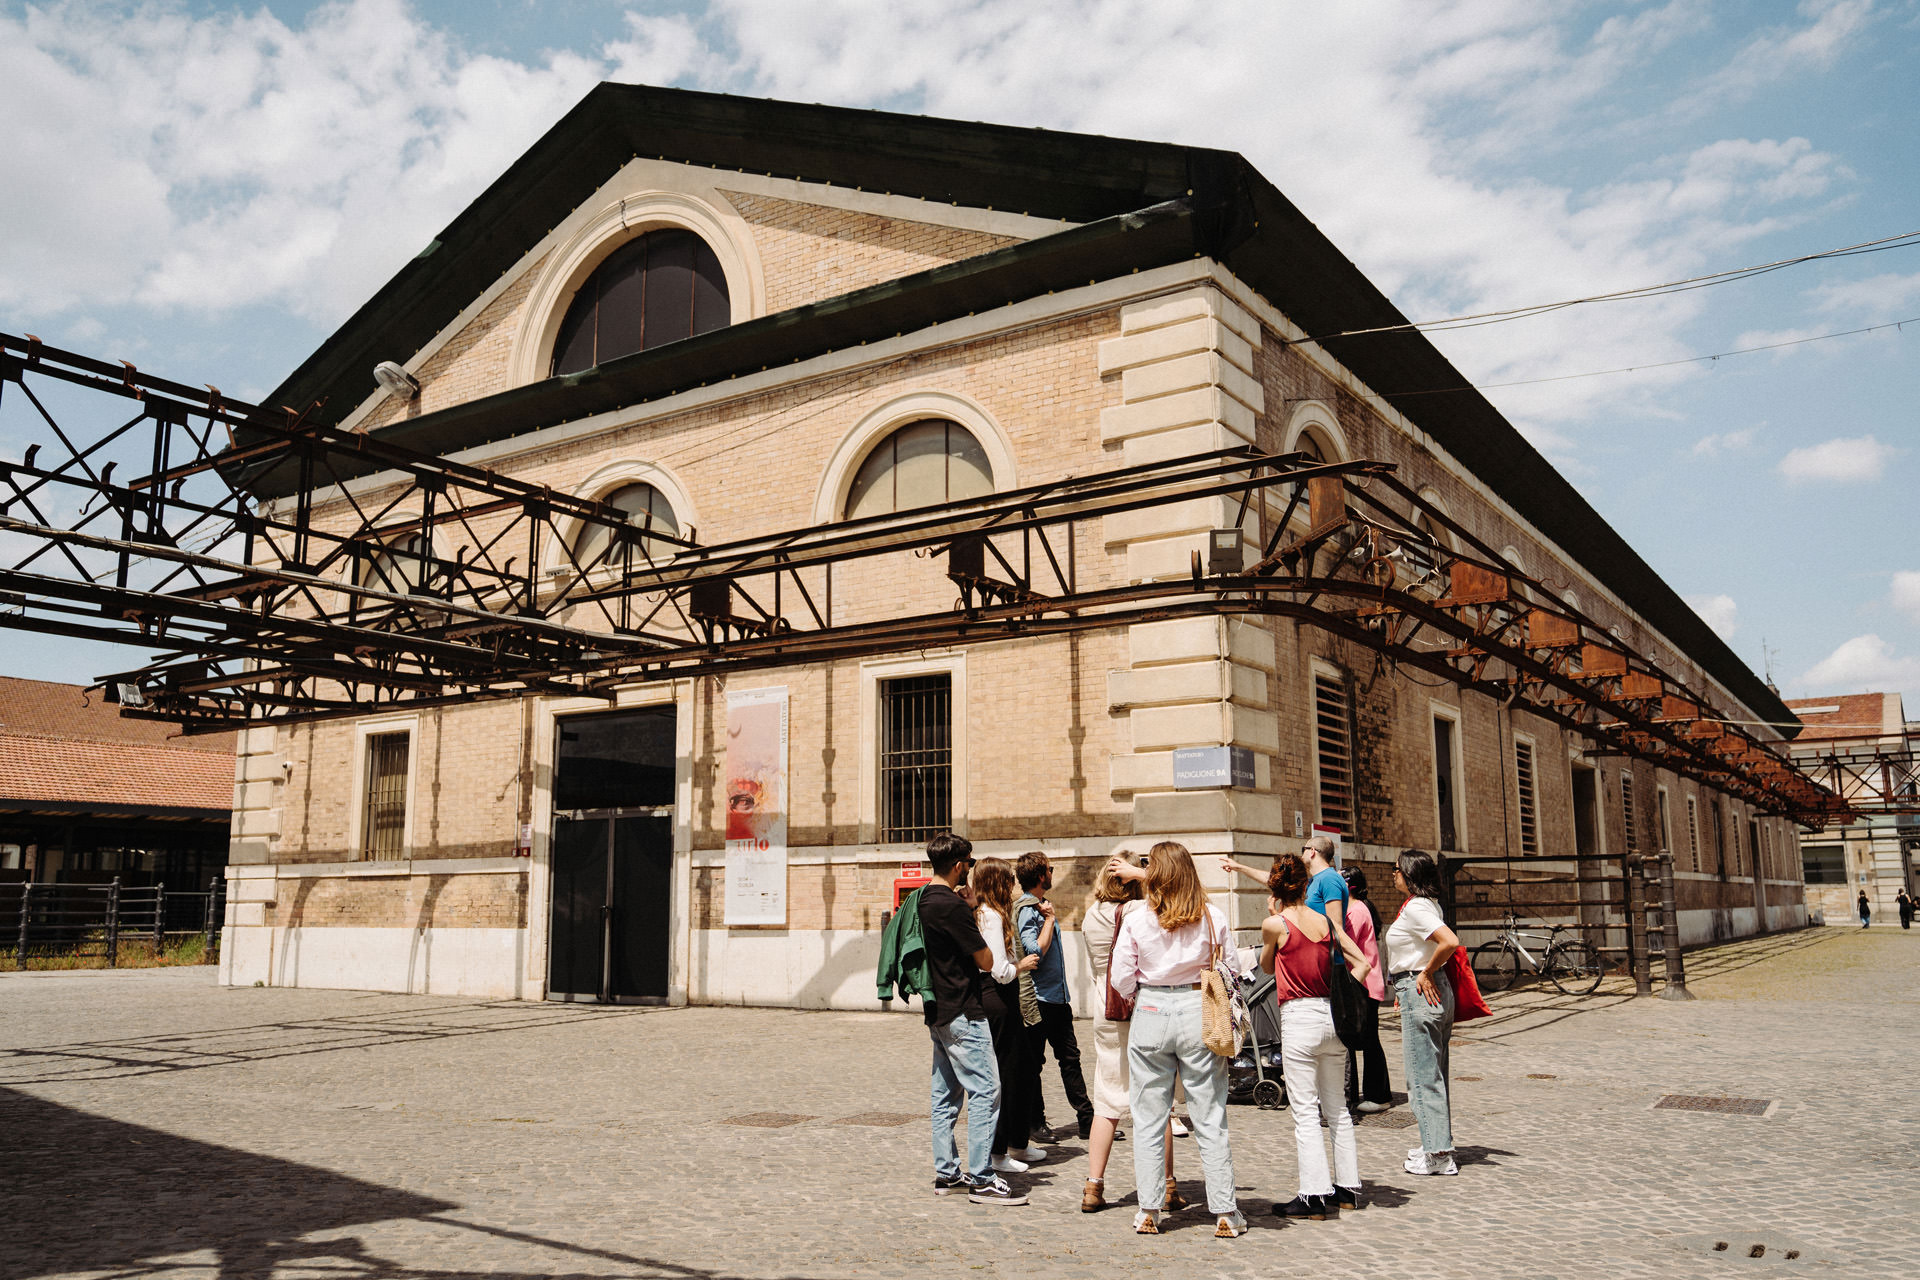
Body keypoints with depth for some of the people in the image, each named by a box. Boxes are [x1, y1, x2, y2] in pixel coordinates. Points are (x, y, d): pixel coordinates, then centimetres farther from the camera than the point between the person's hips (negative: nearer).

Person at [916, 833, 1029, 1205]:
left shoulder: (924, 900, 10)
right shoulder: (953, 906, -19)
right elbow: (986, 961, -13)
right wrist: (973, 917, 2)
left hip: (938, 1012, 10)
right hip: (964, 1013, -10)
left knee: (946, 1093, 14)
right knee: (985, 1091, -6)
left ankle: (946, 1172, 19)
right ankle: (981, 1180, -4)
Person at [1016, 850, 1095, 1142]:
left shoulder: (1042, 907, 14)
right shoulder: (1026, 911, -15)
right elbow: (1036, 950, -26)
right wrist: (1049, 918, -17)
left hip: (1057, 998, 9)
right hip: (1037, 998, -9)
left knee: (1070, 1058, 11)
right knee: (1033, 1063, 3)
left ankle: (1087, 1119, 16)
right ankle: (1036, 1122, 13)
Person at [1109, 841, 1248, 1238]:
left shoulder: (1136, 921, -6)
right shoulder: (1212, 918, -3)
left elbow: (1122, 979, -3)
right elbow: (1232, 968, 4)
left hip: (1150, 1015, -1)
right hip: (1199, 1014, 1)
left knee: (1148, 1119, 9)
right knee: (1210, 1119, 8)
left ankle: (1149, 1212, 13)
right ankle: (1224, 1213, 12)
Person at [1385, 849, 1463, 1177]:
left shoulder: (1415, 908, -17)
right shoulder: (1428, 904, 12)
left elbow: (1450, 942, -29)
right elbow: (1444, 944, 20)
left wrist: (1426, 973, -18)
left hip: (1419, 991, -10)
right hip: (1436, 991, 10)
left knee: (1423, 1075, -3)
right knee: (1433, 1073, 16)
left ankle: (1438, 1155, 1)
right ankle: (1436, 1145, 25)